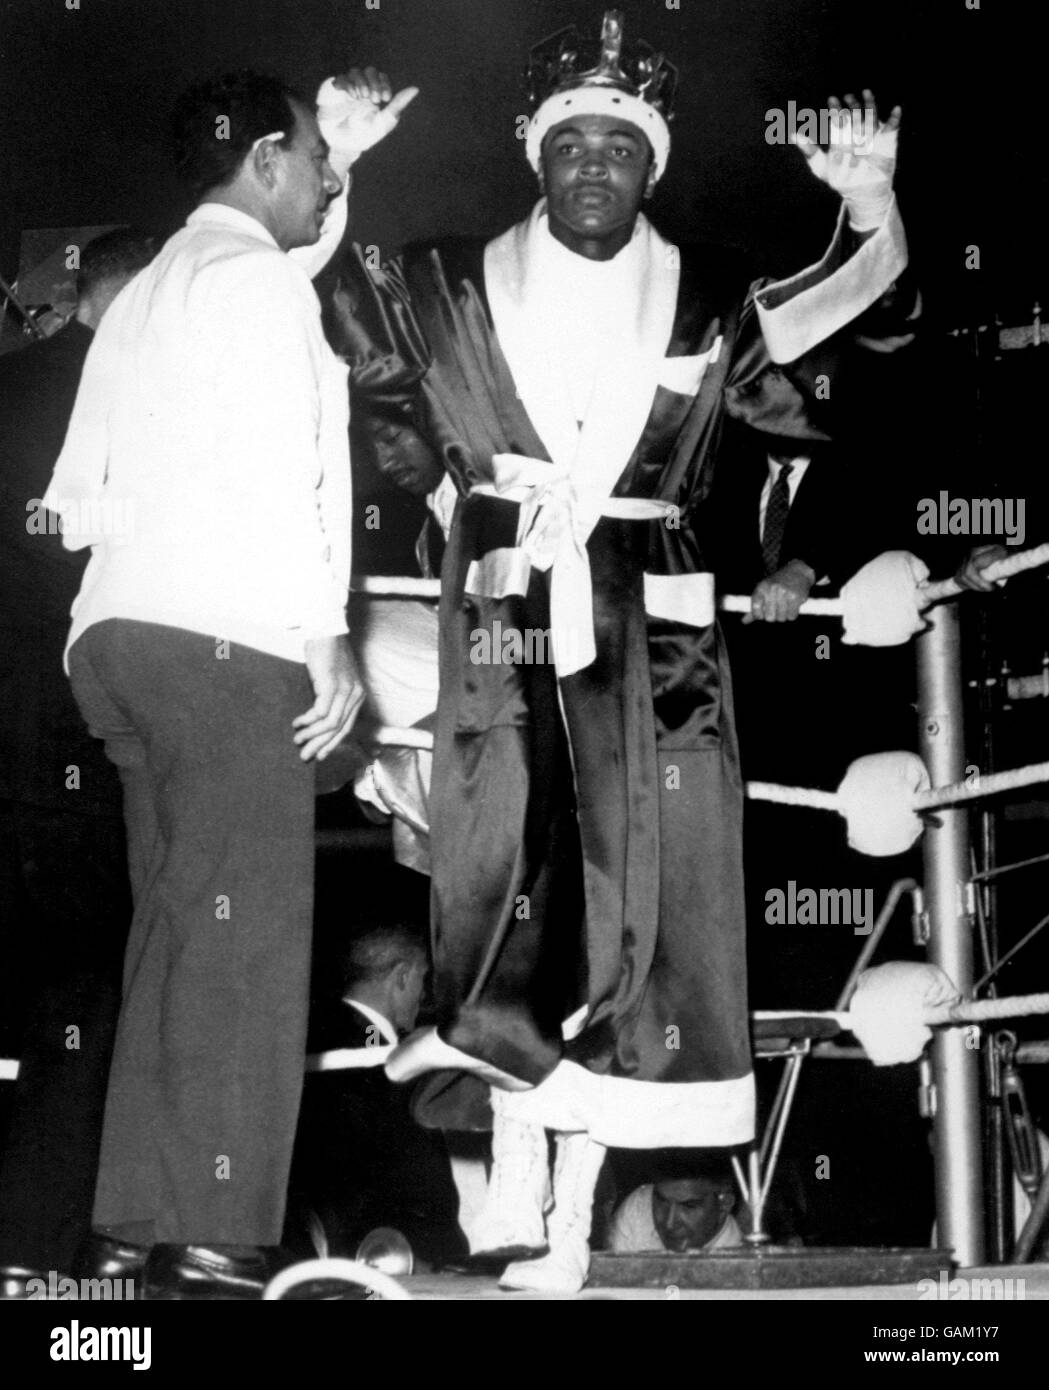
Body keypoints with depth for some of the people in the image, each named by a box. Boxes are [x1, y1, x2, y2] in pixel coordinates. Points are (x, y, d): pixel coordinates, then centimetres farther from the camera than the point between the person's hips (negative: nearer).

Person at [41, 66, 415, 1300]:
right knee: (242, 936, -10)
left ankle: (133, 1226, 8)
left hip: (122, 632, 9)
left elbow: (79, 495, 21)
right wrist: (326, 631, -14)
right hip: (226, 640, -9)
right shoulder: (255, 274, -2)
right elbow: (272, 459, -14)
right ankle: (213, 1243, -11)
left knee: (174, 929, 8)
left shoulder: (147, 292, 24)